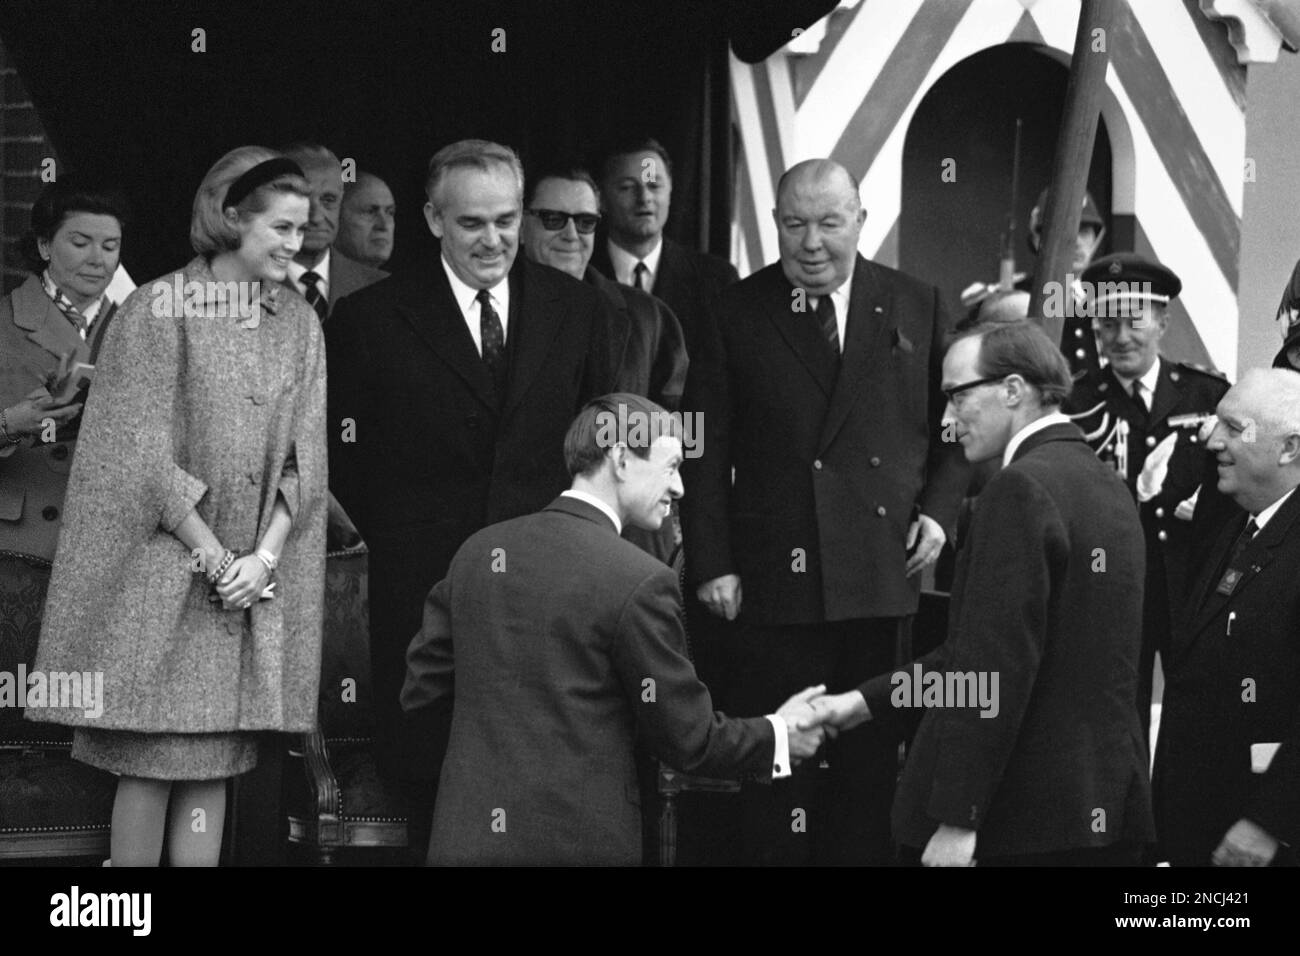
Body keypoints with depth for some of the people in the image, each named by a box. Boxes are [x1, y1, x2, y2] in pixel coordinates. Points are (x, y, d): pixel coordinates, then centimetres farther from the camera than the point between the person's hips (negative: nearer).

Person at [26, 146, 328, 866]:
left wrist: (265, 557, -7)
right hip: (162, 574, -4)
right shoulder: (158, 310, -7)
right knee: (150, 763, -3)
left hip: (253, 584, 4)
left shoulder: (299, 325, 9)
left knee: (213, 767, 4)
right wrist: (215, 558, -11)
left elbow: (303, 458, 6)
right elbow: (141, 457, -10)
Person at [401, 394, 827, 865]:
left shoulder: (477, 551, 4)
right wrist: (780, 736, 10)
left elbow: (420, 690, 10)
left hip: (466, 836, 5)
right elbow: (689, 739, -7)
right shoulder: (639, 583, -12)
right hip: (577, 843, -5)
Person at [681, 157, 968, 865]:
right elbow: (704, 453, 2)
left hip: (886, 574, 1)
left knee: (870, 765, 6)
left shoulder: (918, 308, 8)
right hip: (775, 577, -1)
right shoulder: (738, 315, 3)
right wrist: (710, 564, -5)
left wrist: (939, 511, -2)